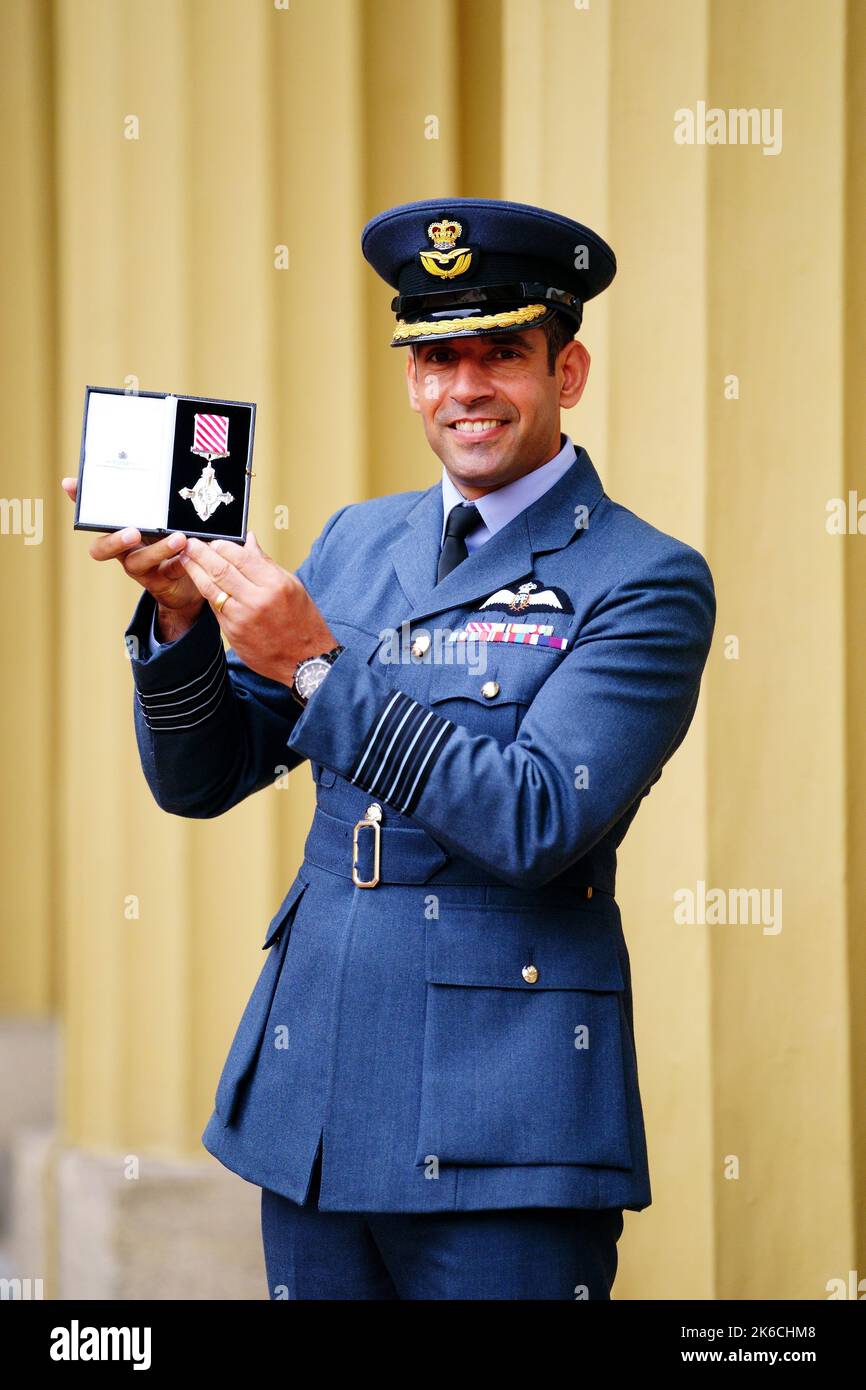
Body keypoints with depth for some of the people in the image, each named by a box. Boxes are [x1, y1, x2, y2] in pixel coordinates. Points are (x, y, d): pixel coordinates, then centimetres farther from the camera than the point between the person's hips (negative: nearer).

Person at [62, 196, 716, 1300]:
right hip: (311, 1107, 6)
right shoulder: (359, 543, 12)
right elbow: (197, 777, 12)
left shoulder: (649, 583, -6)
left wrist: (317, 664, -20)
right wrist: (181, 607, -7)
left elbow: (538, 824, -19)